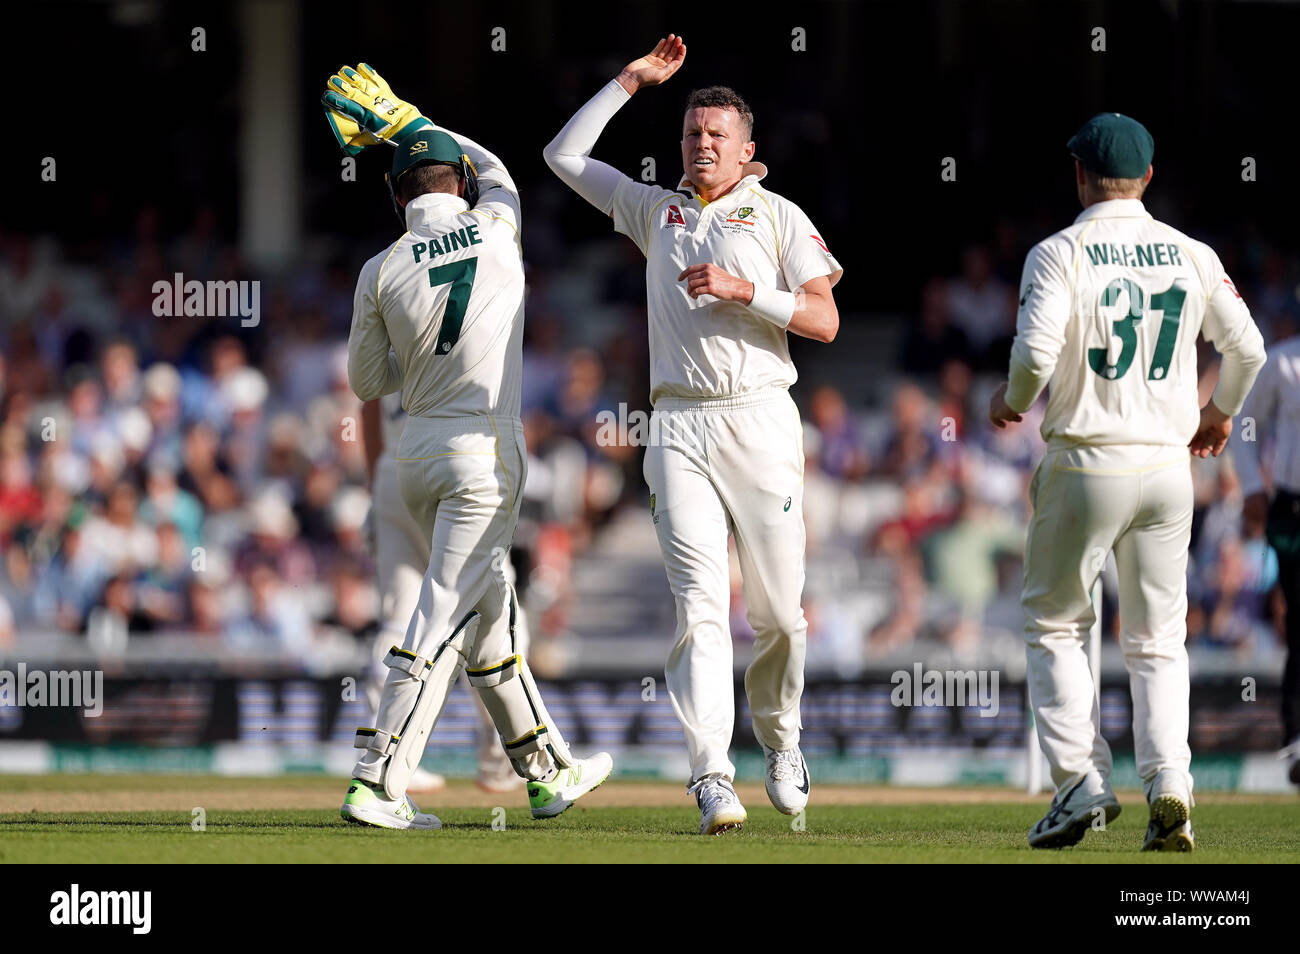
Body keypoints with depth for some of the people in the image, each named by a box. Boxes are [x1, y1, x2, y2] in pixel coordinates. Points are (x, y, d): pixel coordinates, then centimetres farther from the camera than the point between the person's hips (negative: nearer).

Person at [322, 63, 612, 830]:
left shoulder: (383, 271, -1)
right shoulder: (496, 229, -3)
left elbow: (367, 383, 9)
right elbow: (494, 171, 22)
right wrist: (402, 121, 25)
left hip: (419, 452, 4)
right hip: (486, 450, -4)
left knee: (488, 617, 16)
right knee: (449, 616, -7)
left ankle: (549, 771, 26)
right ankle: (378, 787, -15)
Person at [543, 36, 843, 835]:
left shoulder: (779, 216, 8)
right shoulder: (656, 210, 18)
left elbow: (825, 321, -1)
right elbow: (565, 155, 21)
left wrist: (743, 290, -12)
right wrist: (633, 81, 16)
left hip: (761, 419, -1)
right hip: (679, 431, 1)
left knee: (779, 609, 1)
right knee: (701, 604, -11)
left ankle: (781, 740, 25)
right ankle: (712, 777, -19)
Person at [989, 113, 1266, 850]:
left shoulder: (1060, 254, -8)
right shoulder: (1192, 256, 4)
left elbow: (1037, 352, -20)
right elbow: (1248, 348, 6)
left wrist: (1012, 401, 1)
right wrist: (1222, 412, 25)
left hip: (1086, 464, -3)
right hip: (1168, 467, 3)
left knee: (1054, 624, 13)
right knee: (1158, 641, 10)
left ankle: (1082, 782, 0)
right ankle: (1169, 786, -8)